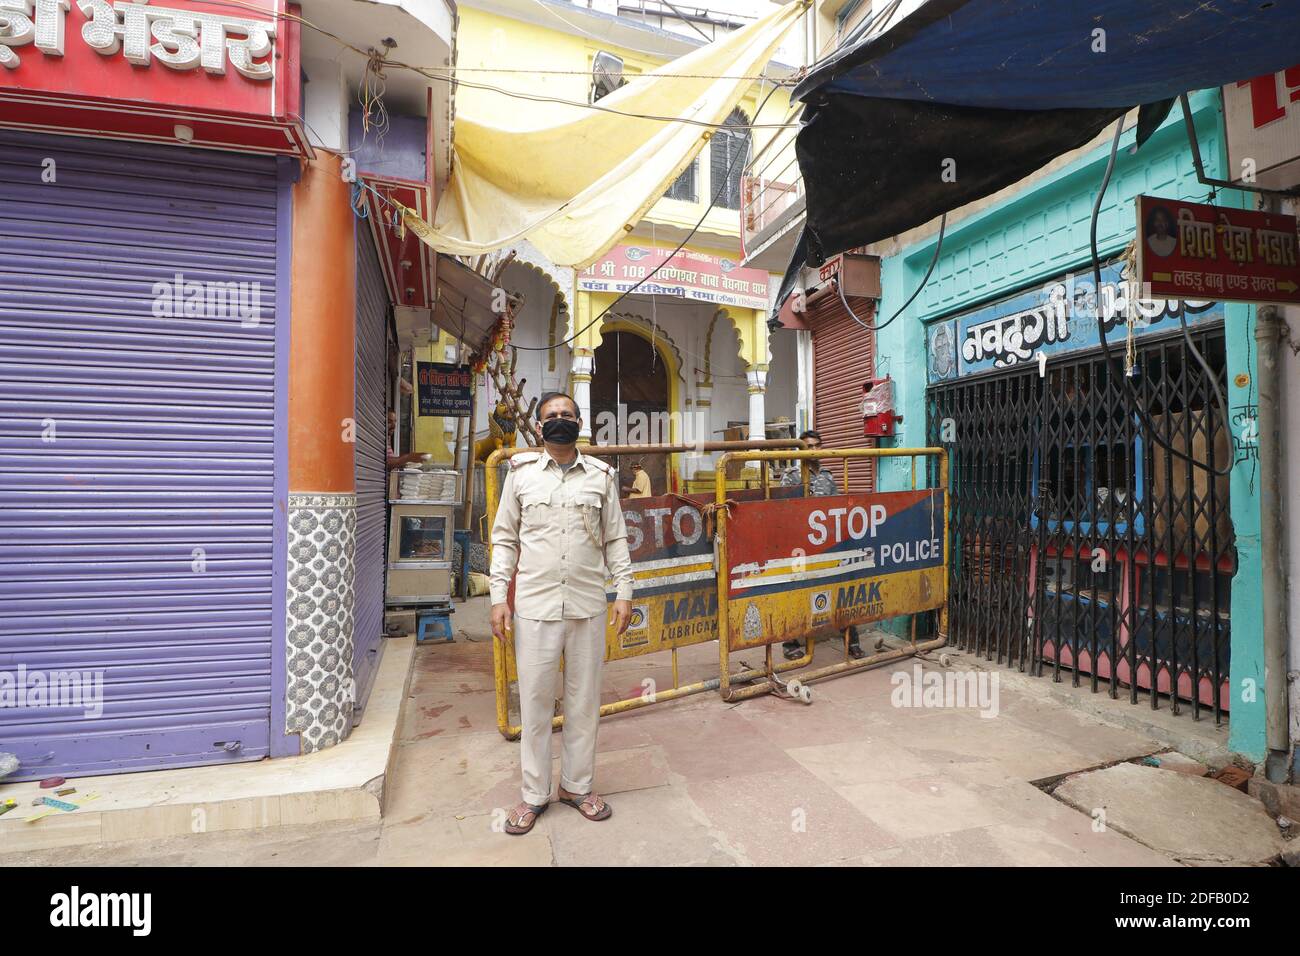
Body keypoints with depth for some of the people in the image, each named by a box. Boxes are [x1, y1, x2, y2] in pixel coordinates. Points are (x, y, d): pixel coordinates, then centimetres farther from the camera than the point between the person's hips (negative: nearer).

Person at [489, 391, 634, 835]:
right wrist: (498, 597, -1)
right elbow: (504, 539, 5)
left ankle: (577, 785, 28)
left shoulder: (601, 476, 6)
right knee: (535, 700, 7)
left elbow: (615, 539, 8)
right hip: (535, 606, -1)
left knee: (584, 699, 10)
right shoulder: (521, 473, 4)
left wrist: (624, 592, 2)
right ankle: (534, 794, 24)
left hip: (588, 606, 1)